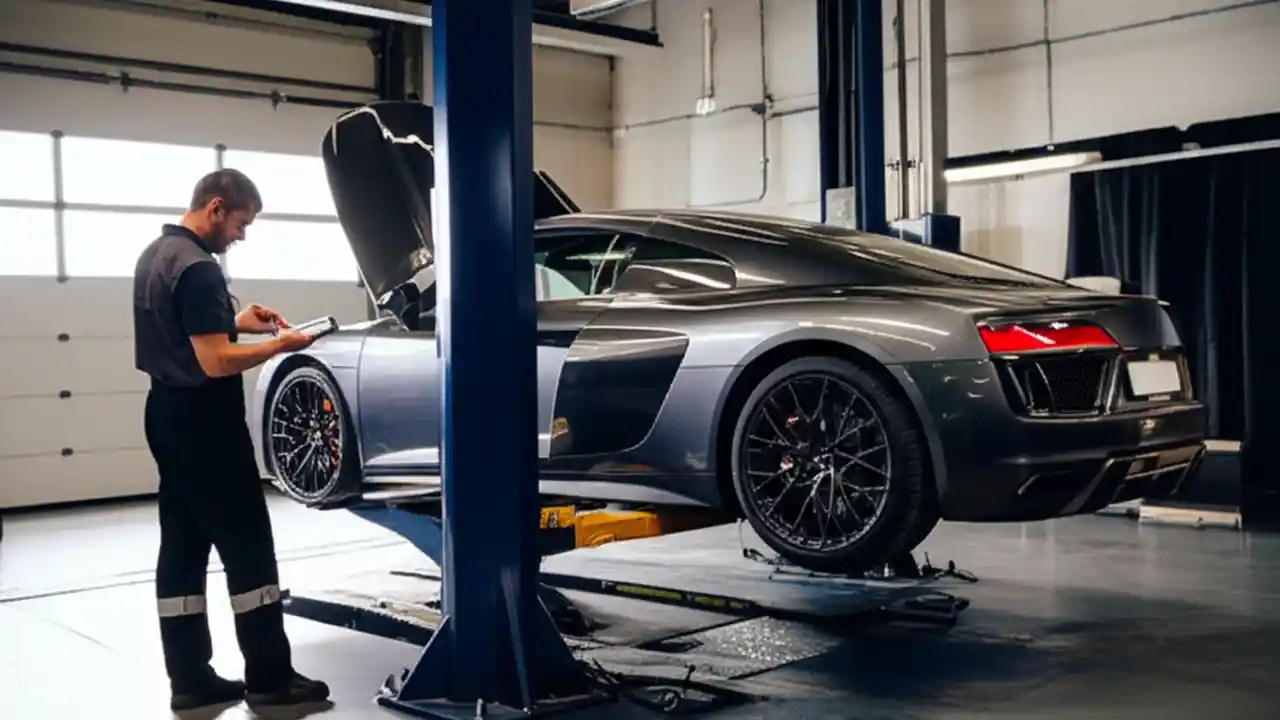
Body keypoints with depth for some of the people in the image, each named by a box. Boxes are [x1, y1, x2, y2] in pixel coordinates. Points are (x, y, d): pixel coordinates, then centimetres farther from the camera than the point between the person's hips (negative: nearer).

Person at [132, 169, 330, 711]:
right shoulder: (198, 267, -20)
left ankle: (189, 679, 14)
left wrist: (234, 323, 12)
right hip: (202, 421, -10)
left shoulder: (156, 254, 12)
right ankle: (270, 677, 2)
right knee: (247, 549, -3)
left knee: (182, 547, 10)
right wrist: (279, 344, -12)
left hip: (169, 414, 10)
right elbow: (215, 362, -24)